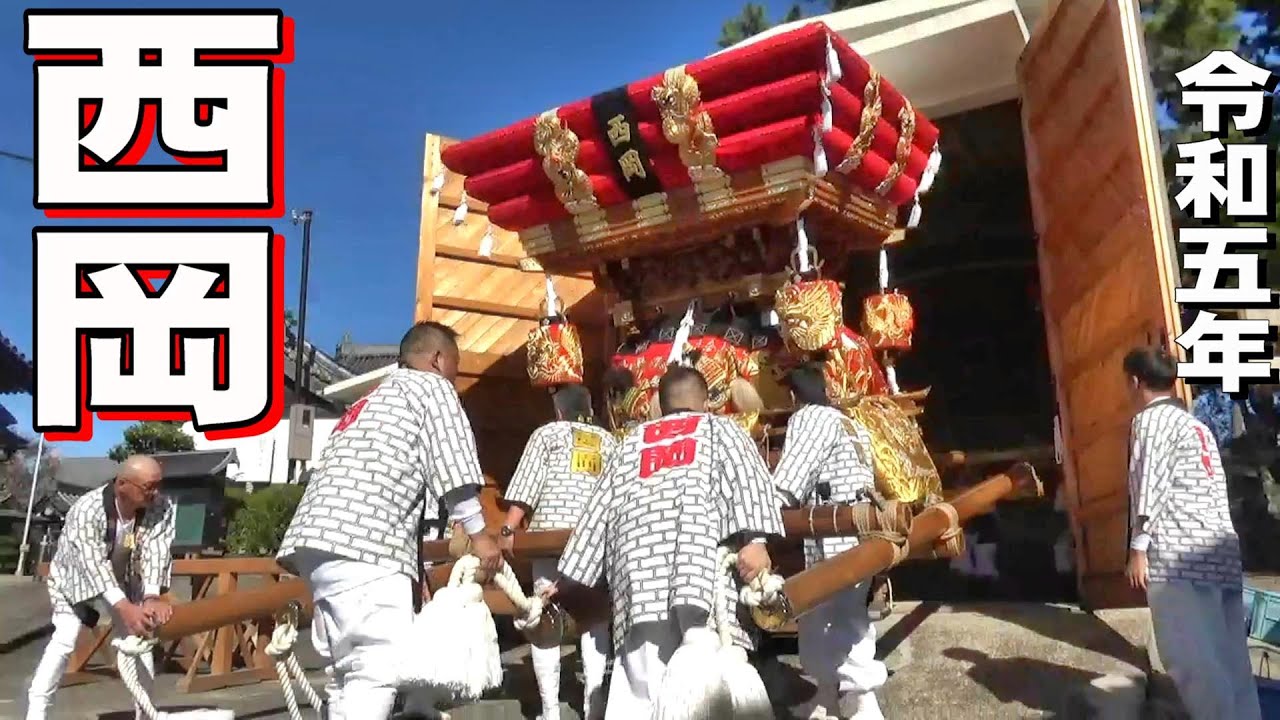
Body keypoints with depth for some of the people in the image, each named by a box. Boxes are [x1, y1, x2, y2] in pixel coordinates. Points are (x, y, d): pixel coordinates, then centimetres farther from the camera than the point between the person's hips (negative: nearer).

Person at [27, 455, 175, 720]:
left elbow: (156, 552, -33)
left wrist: (153, 597, -49)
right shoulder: (86, 510, -36)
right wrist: (126, 609, -54)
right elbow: (94, 566, -43)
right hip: (75, 580, -3)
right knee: (65, 639, -20)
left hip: (122, 582, 3)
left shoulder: (161, 507, -26)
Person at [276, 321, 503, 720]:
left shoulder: (375, 397, 33)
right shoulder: (432, 386, 9)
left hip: (323, 537, 9)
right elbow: (452, 469, -2)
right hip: (363, 541, -9)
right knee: (381, 668, -14)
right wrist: (479, 535, 4)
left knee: (348, 670, 10)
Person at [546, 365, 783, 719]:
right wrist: (753, 539, -12)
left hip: (639, 576, 3)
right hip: (704, 568, -3)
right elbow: (746, 477, 2)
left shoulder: (632, 441, 31)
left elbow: (598, 510, 29)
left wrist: (566, 578, 32)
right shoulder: (720, 428, 23)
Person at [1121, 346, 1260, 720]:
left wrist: (1138, 546, -11)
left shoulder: (1151, 418, 0)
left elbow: (1150, 485, -10)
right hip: (1221, 549, 9)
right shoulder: (1196, 424, 26)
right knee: (1230, 661, 7)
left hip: (1180, 552, -9)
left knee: (1190, 658, -11)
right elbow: (1216, 489, 24)